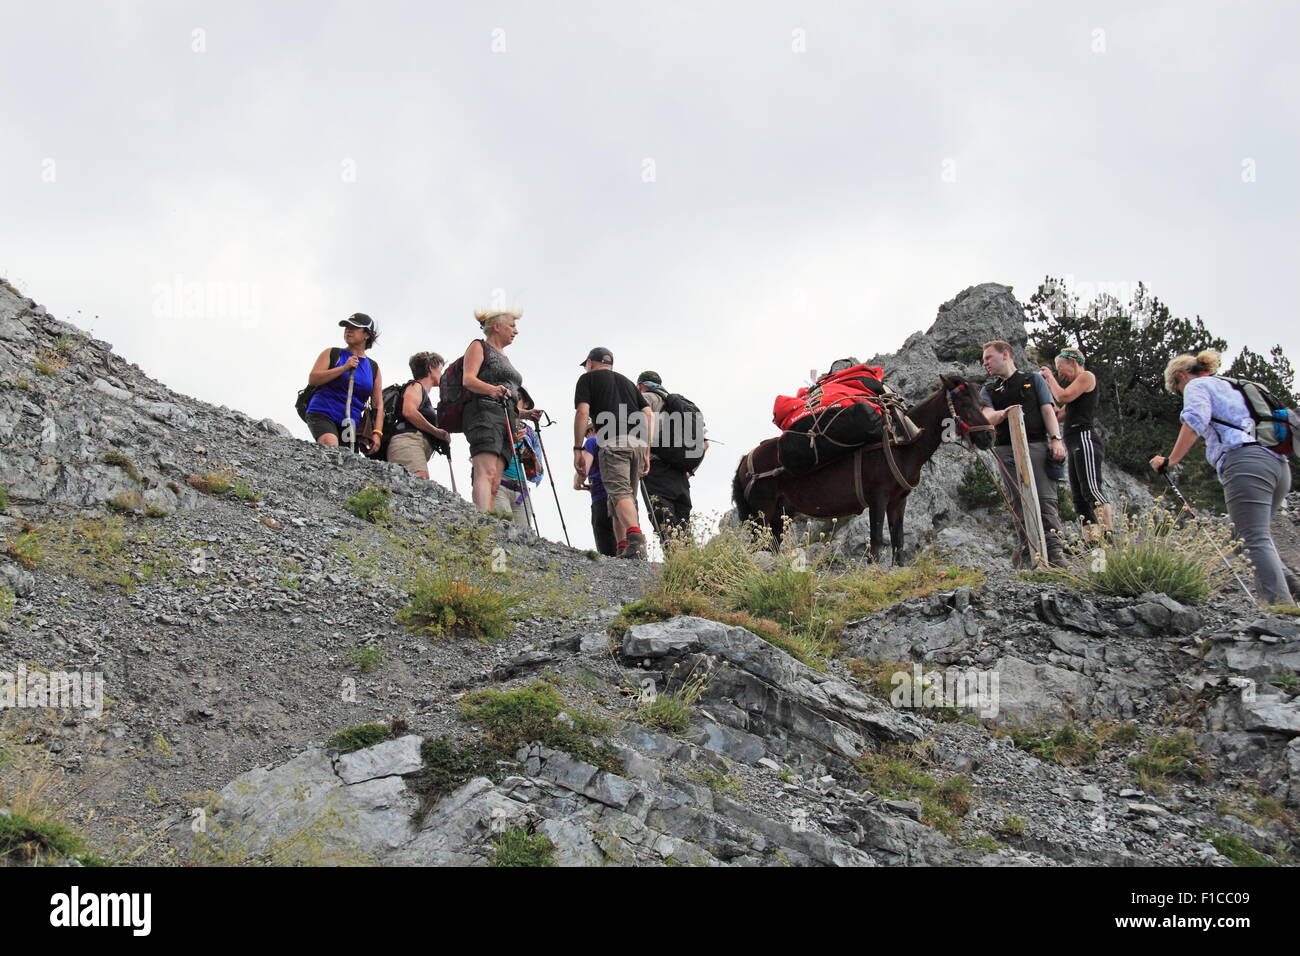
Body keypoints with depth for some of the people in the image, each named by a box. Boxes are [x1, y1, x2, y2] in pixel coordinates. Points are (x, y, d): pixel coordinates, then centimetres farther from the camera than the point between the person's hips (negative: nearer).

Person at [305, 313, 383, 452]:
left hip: (351, 424, 4)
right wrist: (344, 368, -12)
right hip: (322, 415, -4)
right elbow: (312, 379, -4)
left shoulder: (373, 367, 16)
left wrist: (377, 433, -4)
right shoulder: (332, 354, 10)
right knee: (331, 448, -32)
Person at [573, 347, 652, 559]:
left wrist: (577, 450, 0)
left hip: (612, 443, -6)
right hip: (638, 444, 6)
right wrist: (646, 453, 16)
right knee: (628, 496, 13)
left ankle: (635, 536, -43)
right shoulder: (626, 381, 31)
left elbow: (582, 412, 0)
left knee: (619, 493, -19)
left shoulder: (588, 378, 16)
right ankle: (624, 550, 2)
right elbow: (649, 414, 19)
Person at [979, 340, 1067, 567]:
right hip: (1007, 451, 2)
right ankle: (1027, 550, 2)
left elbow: (1047, 410, 6)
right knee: (1019, 502, 0)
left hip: (1037, 446, -2)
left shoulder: (1034, 379, 14)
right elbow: (988, 416, -1)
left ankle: (1055, 550, -16)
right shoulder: (988, 391, 18)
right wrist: (1002, 414, -25)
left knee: (1046, 499, -10)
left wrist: (1056, 439, -8)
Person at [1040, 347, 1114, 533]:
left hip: (1084, 437, -10)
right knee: (1079, 498, 1)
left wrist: (1050, 377, 4)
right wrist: (1048, 386, 22)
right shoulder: (1078, 384, 28)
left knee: (1091, 489, -24)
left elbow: (1063, 397, -11)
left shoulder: (1086, 376, 2)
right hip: (1074, 444, 10)